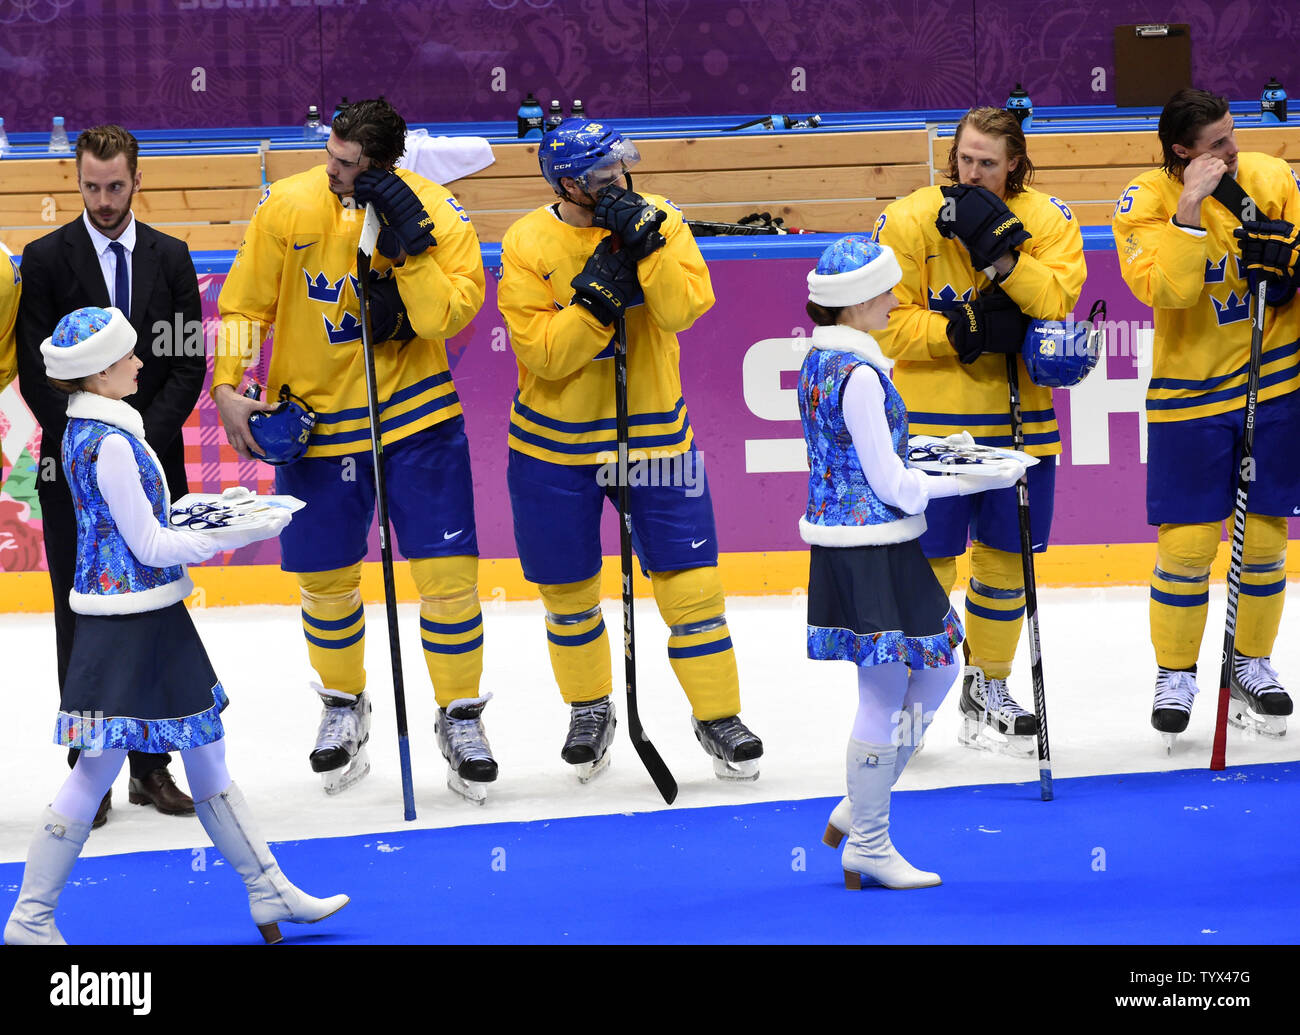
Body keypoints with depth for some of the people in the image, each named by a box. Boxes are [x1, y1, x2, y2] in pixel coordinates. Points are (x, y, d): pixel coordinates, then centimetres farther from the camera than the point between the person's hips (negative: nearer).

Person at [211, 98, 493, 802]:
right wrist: (229, 388, -10)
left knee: (447, 569, -4)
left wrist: (407, 249, -28)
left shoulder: (438, 213, -11)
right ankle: (342, 706, 33)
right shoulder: (290, 208, -10)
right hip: (316, 419, 1)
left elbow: (448, 316, -19)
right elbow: (244, 303, -2)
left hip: (417, 416, -1)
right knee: (325, 578, 9)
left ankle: (461, 717, 13)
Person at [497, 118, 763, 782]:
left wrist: (645, 243, -30)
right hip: (555, 441, -1)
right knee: (567, 589, 11)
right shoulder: (528, 244, -12)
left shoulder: (656, 219, -6)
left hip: (653, 429, 1)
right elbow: (542, 352, -18)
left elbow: (685, 307, -19)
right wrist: (599, 295, -28)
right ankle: (588, 709, 33)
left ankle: (717, 715, 12)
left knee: (689, 579, -2)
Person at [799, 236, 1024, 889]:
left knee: (936, 671, 18)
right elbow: (889, 484, -17)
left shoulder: (819, 361, 10)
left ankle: (859, 811, 21)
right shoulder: (860, 375, -19)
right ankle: (869, 847, 9)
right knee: (884, 695, 0)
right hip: (873, 548, -10)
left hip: (838, 540, 10)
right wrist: (983, 480, -13)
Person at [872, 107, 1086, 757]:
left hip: (1016, 419, 3)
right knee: (928, 564, -3)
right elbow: (885, 324, -10)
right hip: (929, 423, -3)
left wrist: (1001, 252, -26)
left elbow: (1057, 302, -15)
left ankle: (986, 691, 27)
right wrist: (965, 331, -20)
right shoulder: (909, 221, -8)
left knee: (1005, 559, 11)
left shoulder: (1047, 221, 0)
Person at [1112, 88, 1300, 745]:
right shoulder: (1145, 202, -11)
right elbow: (1165, 288, -24)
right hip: (1189, 394, -3)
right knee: (1187, 542, -3)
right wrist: (1190, 207, -28)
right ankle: (1175, 674, 14)